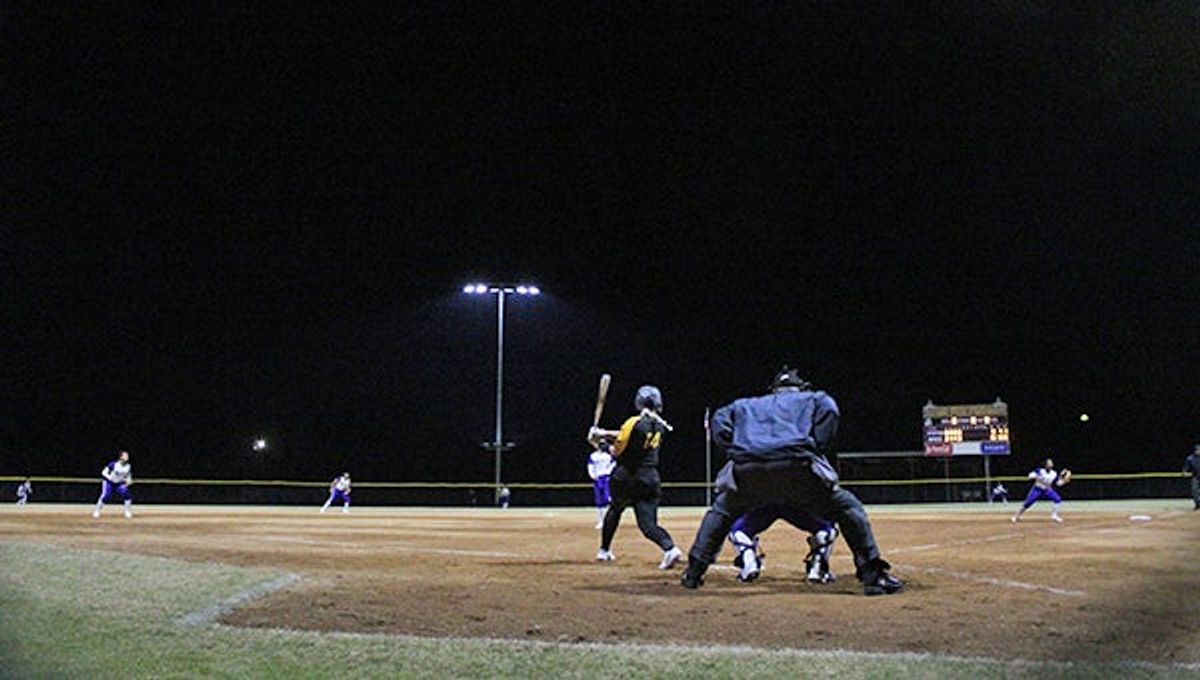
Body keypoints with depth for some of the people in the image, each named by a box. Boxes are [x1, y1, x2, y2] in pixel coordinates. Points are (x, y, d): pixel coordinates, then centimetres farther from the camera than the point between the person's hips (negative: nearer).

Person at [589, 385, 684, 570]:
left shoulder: (634, 423, -13)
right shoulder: (660, 426, 7)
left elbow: (617, 451, -6)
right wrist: (604, 433, 19)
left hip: (626, 478, -4)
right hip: (651, 480, 4)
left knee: (615, 510, 22)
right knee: (648, 524, 1)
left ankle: (604, 551, 32)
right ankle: (670, 547, -24)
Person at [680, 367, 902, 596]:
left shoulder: (744, 405, 37)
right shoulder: (813, 398, 31)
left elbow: (719, 420, 22)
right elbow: (827, 407, 8)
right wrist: (818, 452, 12)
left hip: (745, 471, 3)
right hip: (796, 466, -3)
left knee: (721, 510, 31)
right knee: (846, 507, 15)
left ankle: (693, 573, 27)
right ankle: (873, 576, 5)